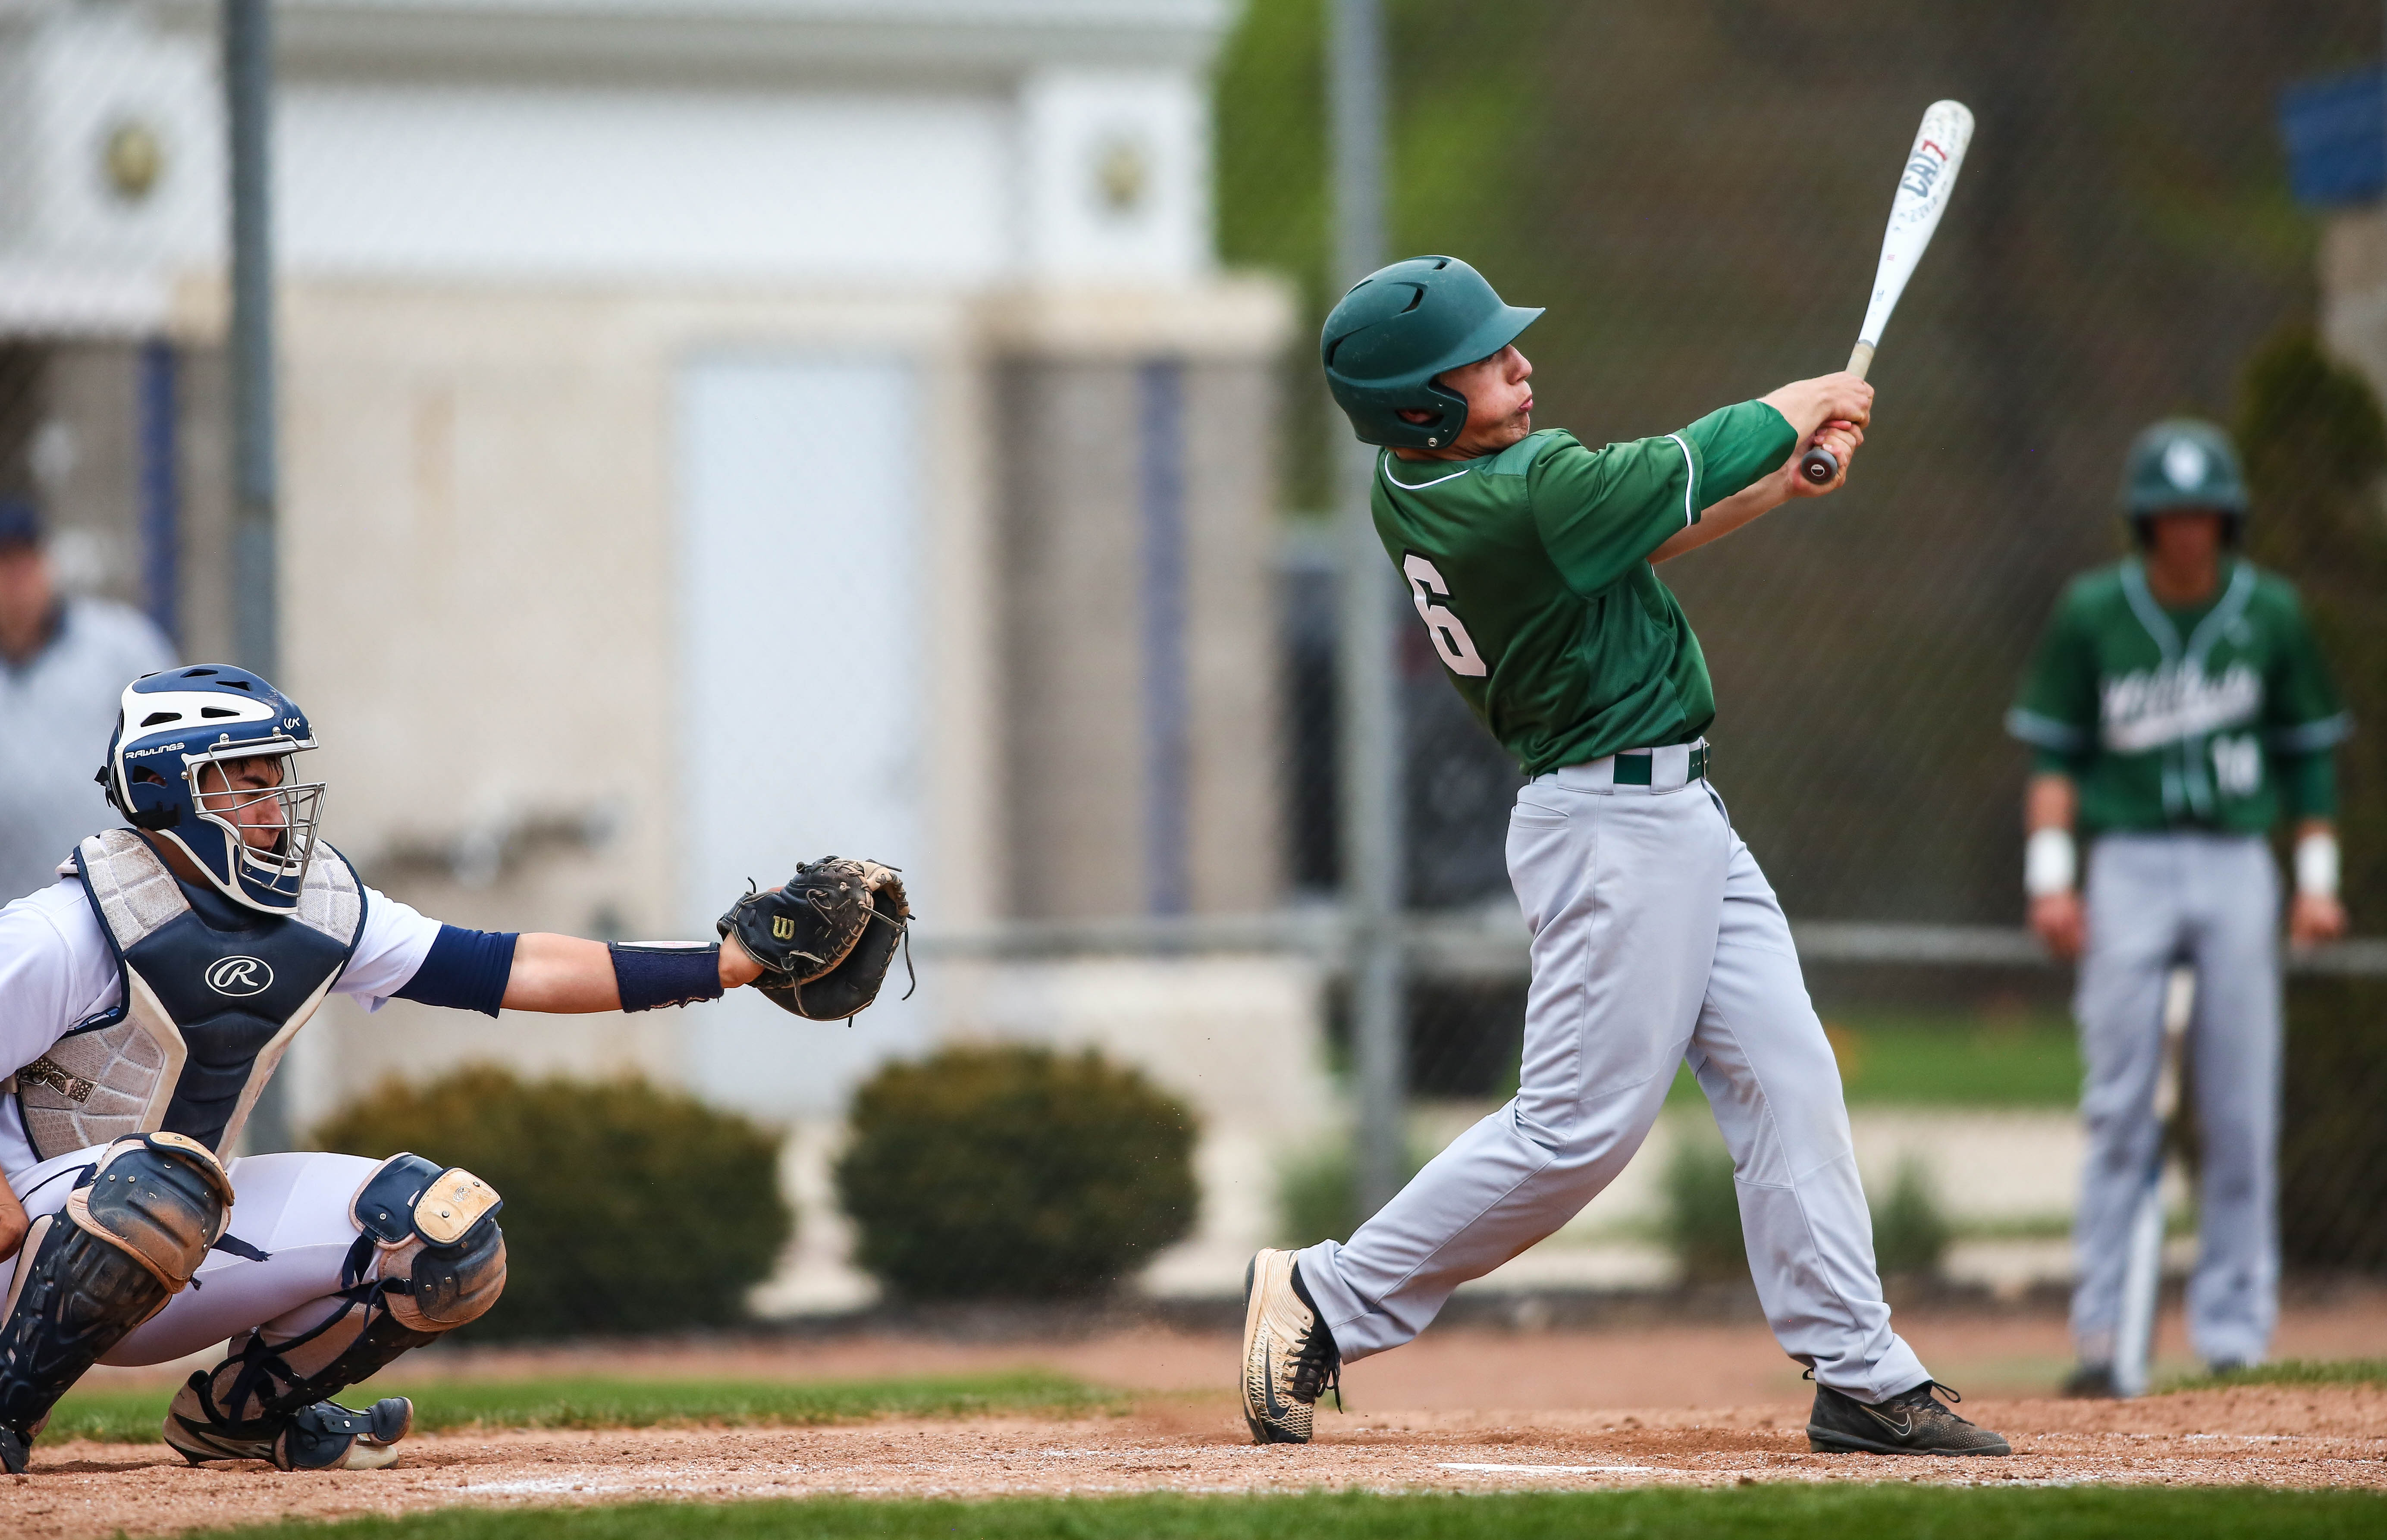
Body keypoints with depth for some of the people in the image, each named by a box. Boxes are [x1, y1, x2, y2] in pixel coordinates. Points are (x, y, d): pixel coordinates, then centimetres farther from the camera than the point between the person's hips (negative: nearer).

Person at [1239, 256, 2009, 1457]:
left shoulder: (1417, 477, 3)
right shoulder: (1523, 496, -24)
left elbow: (1641, 526, 12)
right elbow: (1676, 471, -11)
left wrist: (1785, 481, 3)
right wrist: (1798, 409, 8)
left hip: (1680, 817, 10)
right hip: (1618, 828, -10)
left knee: (1787, 1085, 6)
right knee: (1580, 1126, -6)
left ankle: (1859, 1375, 7)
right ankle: (1327, 1300, 5)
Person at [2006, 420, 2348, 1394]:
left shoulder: (2270, 614, 5)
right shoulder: (2092, 612, 2)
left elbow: (2308, 751, 12)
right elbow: (2054, 754, 3)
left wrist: (2318, 879, 7)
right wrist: (2050, 878, -6)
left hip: (2237, 868, 1)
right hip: (2129, 866, -1)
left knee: (2240, 1111, 0)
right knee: (2119, 1108, -6)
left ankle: (2235, 1333, 6)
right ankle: (2099, 1333, -4)